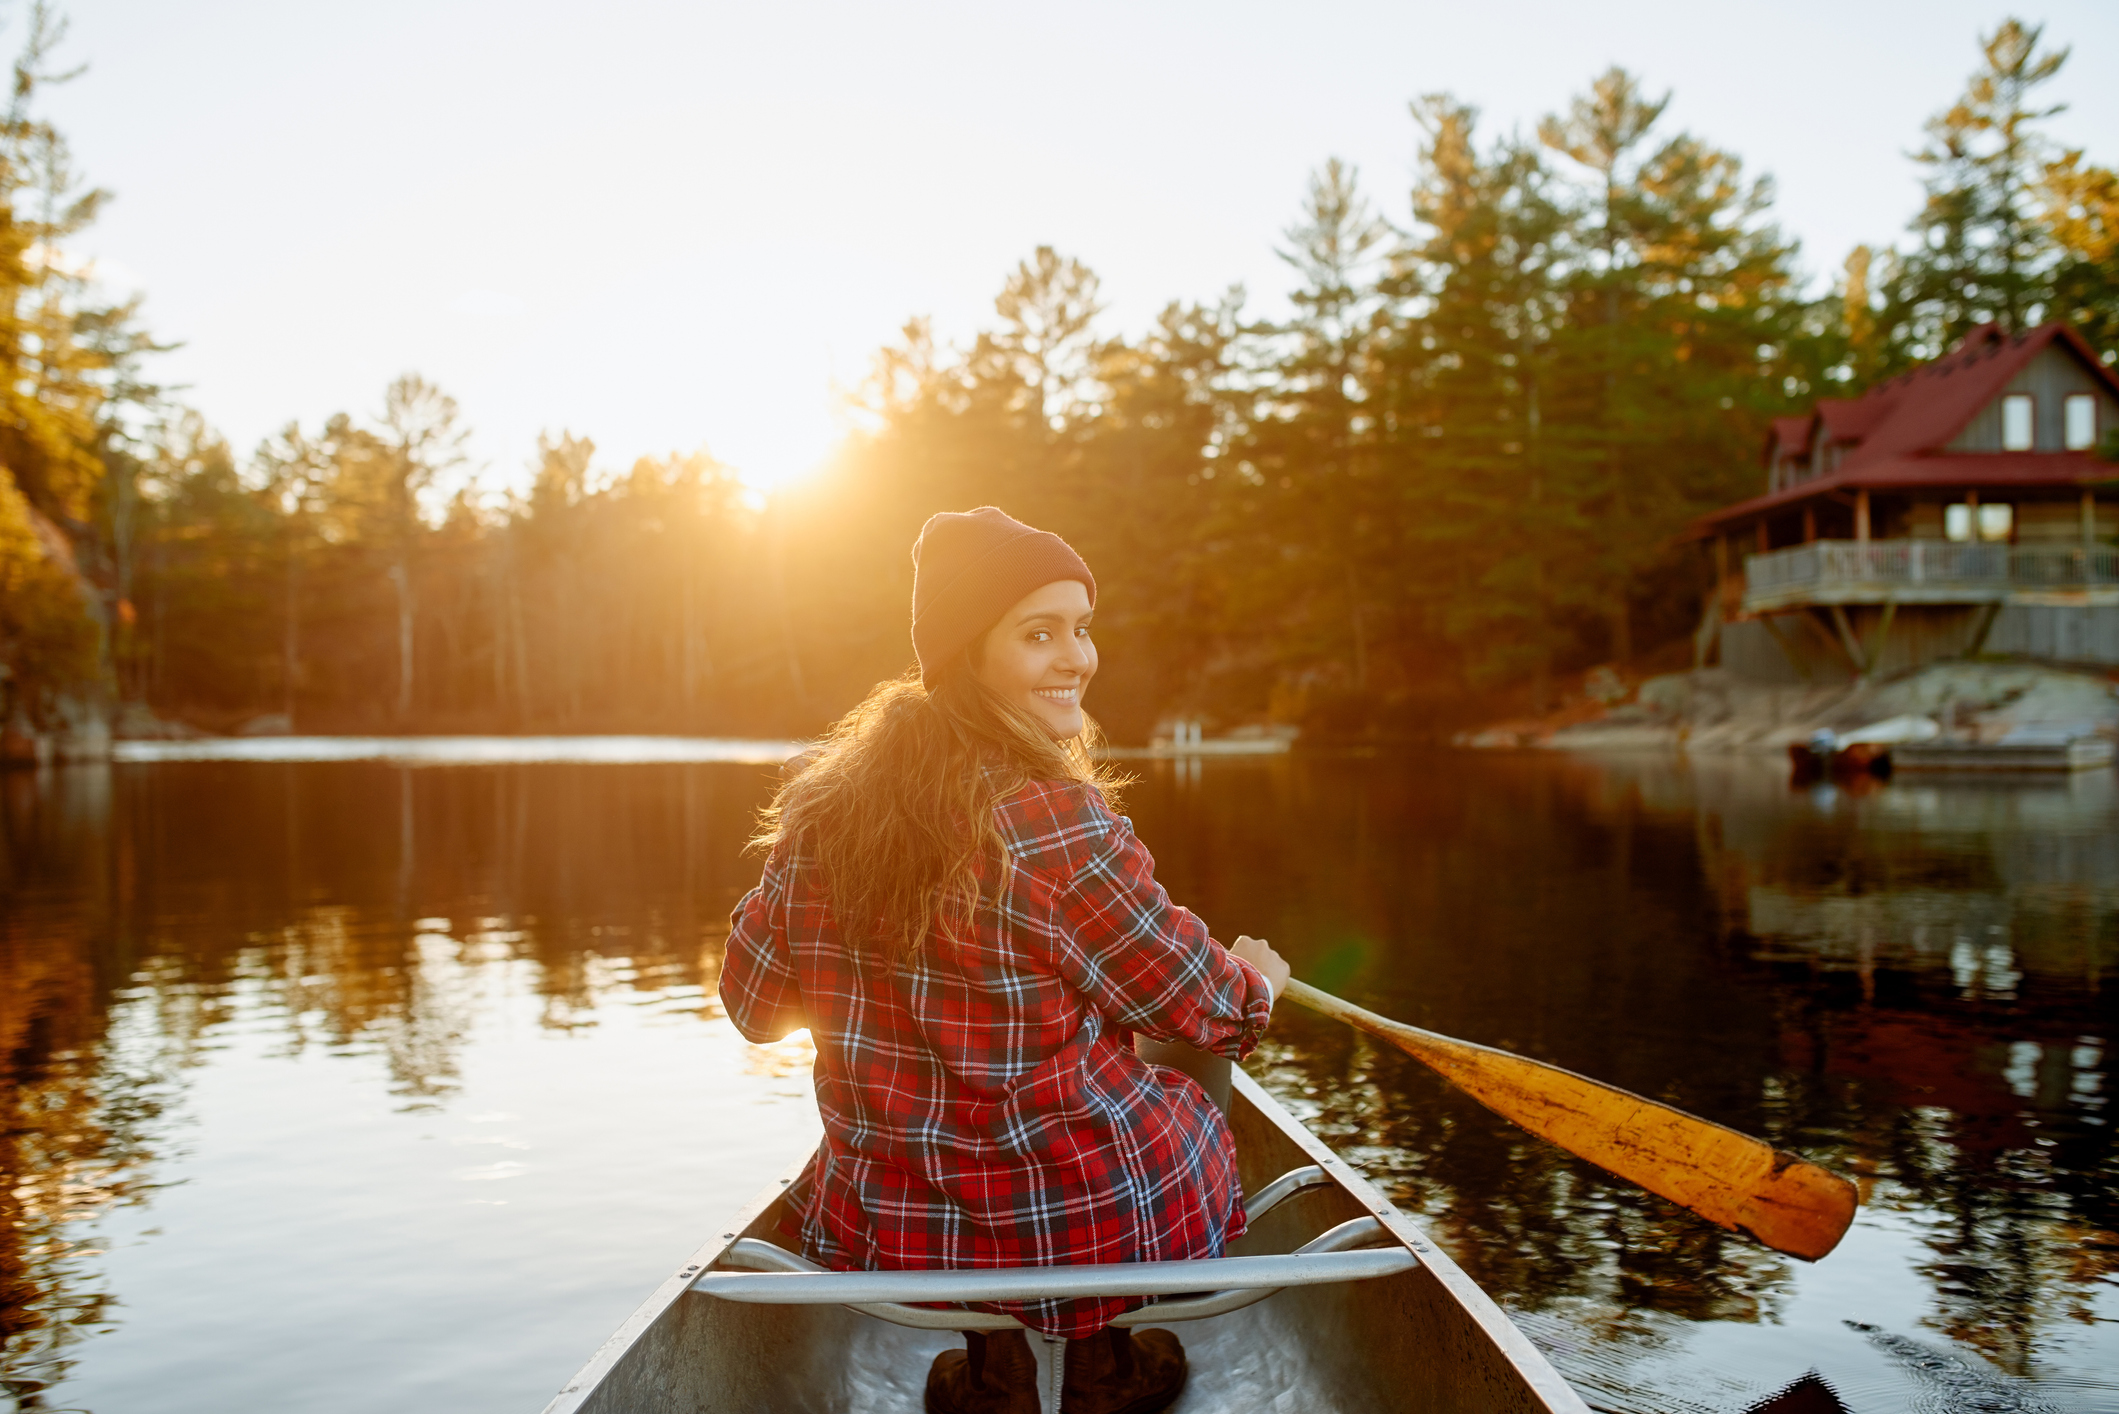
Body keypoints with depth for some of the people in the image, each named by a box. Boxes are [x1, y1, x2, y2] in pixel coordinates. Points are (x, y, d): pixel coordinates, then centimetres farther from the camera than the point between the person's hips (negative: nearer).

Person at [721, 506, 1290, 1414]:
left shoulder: (824, 807, -9)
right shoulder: (1059, 826, -25)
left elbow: (754, 1007, 4)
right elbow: (1190, 1001, -12)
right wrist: (1257, 982, 11)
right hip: (1092, 1230, -4)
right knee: (1190, 1113, 30)